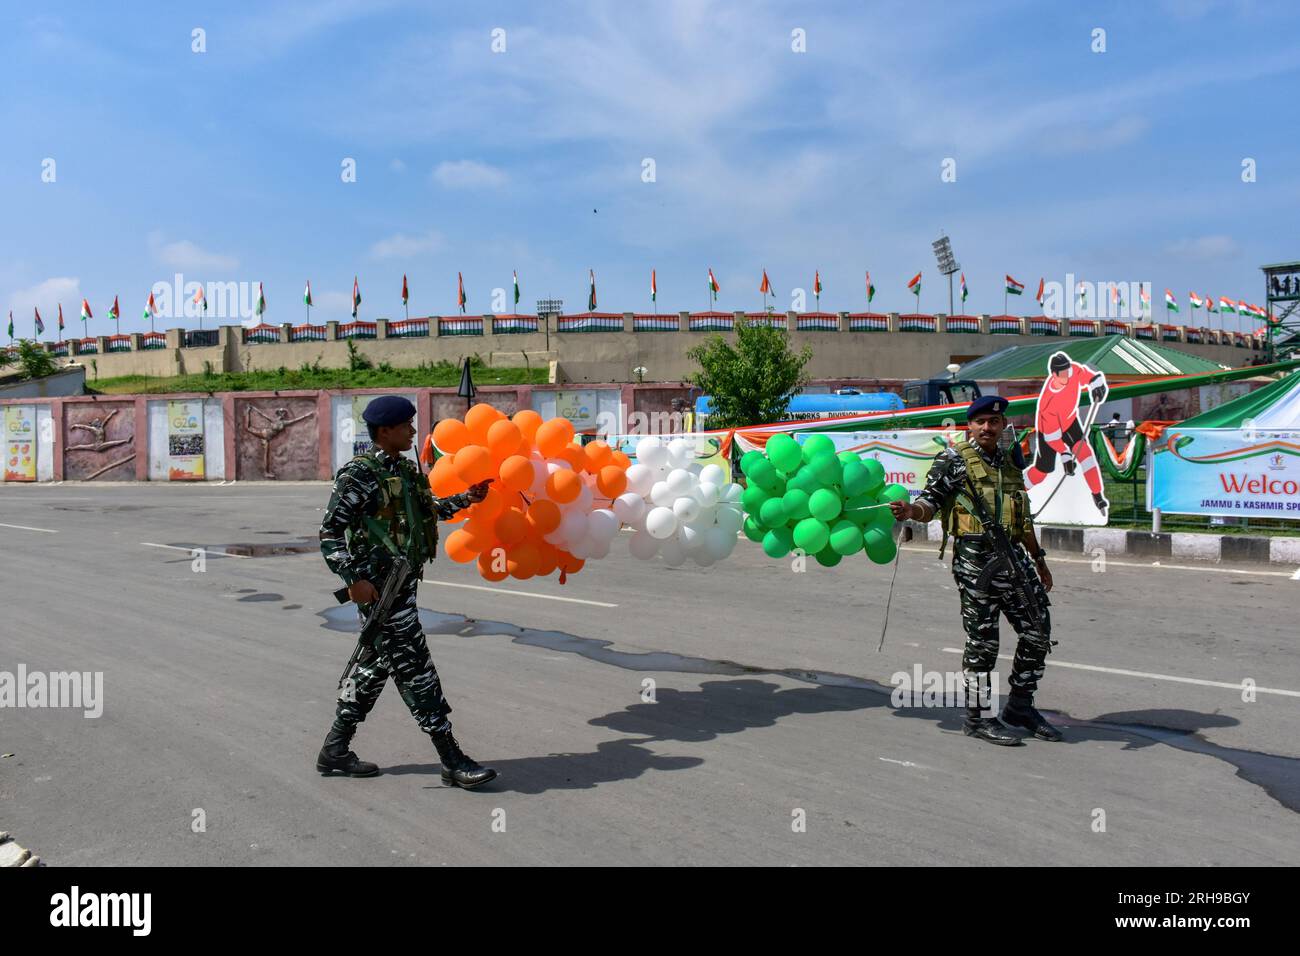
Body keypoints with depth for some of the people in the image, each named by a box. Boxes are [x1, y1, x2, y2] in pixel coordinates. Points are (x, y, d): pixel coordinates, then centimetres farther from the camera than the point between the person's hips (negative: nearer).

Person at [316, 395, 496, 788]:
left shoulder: (406, 469, 13)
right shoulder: (359, 475, -13)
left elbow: (430, 508, 29)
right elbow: (330, 532, -14)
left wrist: (465, 499, 18)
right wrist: (354, 579, -22)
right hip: (381, 586, -9)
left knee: (374, 666, 16)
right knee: (415, 670, -6)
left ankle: (335, 751, 29)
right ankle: (453, 761, -1)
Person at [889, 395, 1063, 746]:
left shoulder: (1009, 462, 19)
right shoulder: (954, 459, -2)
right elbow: (931, 501, -10)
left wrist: (1039, 559, 29)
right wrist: (910, 510, -33)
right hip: (975, 556, -7)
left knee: (1038, 631, 8)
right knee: (983, 639, -3)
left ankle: (1020, 706, 24)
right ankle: (977, 716, 10)